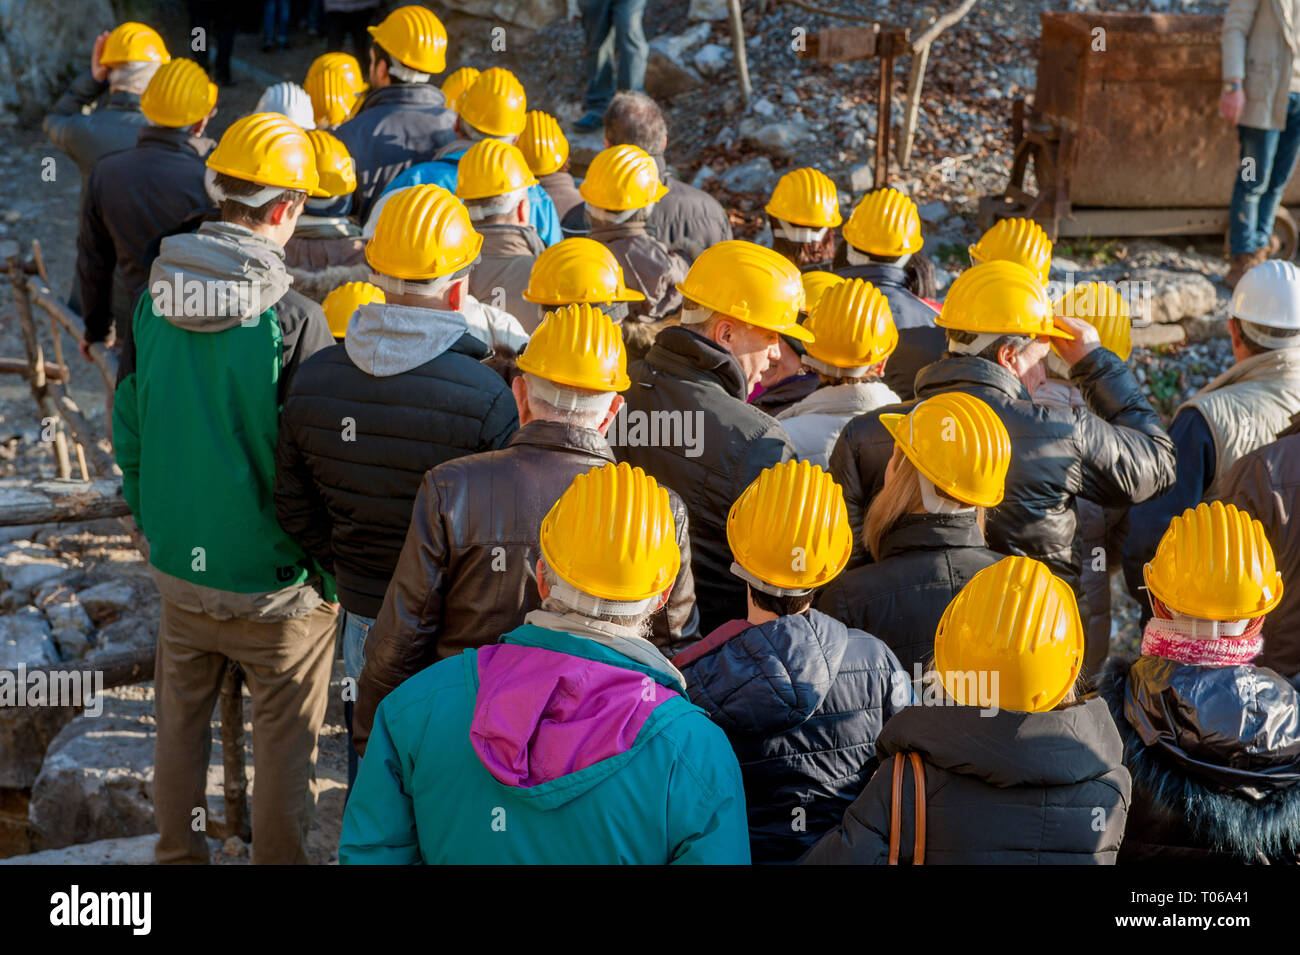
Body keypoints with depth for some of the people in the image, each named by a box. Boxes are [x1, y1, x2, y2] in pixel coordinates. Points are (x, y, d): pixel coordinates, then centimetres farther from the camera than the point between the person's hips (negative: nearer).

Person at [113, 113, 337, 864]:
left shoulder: (155, 300, -4)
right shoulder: (291, 321, -21)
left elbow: (129, 431, 6)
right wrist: (335, 573, -4)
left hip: (178, 570, 6)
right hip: (273, 583, -5)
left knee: (180, 724, 21)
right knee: (284, 746, 11)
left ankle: (178, 852, 37)